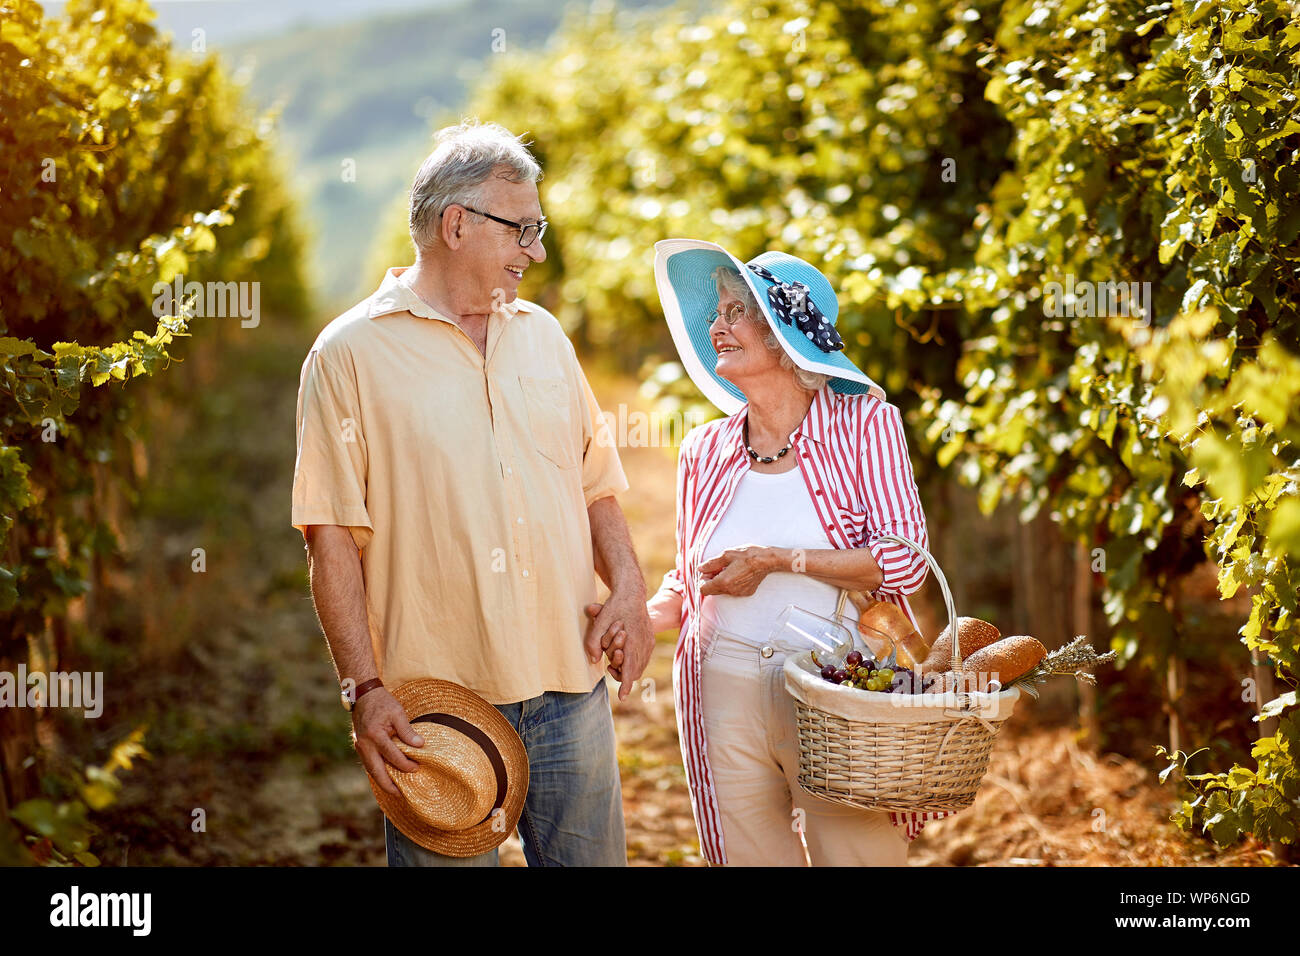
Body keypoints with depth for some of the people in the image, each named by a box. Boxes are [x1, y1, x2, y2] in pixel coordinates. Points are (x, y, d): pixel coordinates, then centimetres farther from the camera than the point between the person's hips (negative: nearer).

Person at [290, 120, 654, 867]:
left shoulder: (543, 335, 14)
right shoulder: (352, 353, -4)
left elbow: (595, 484, 18)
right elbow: (331, 534, -8)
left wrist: (629, 588, 0)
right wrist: (364, 688, -14)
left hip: (569, 685, 5)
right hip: (433, 697, -5)